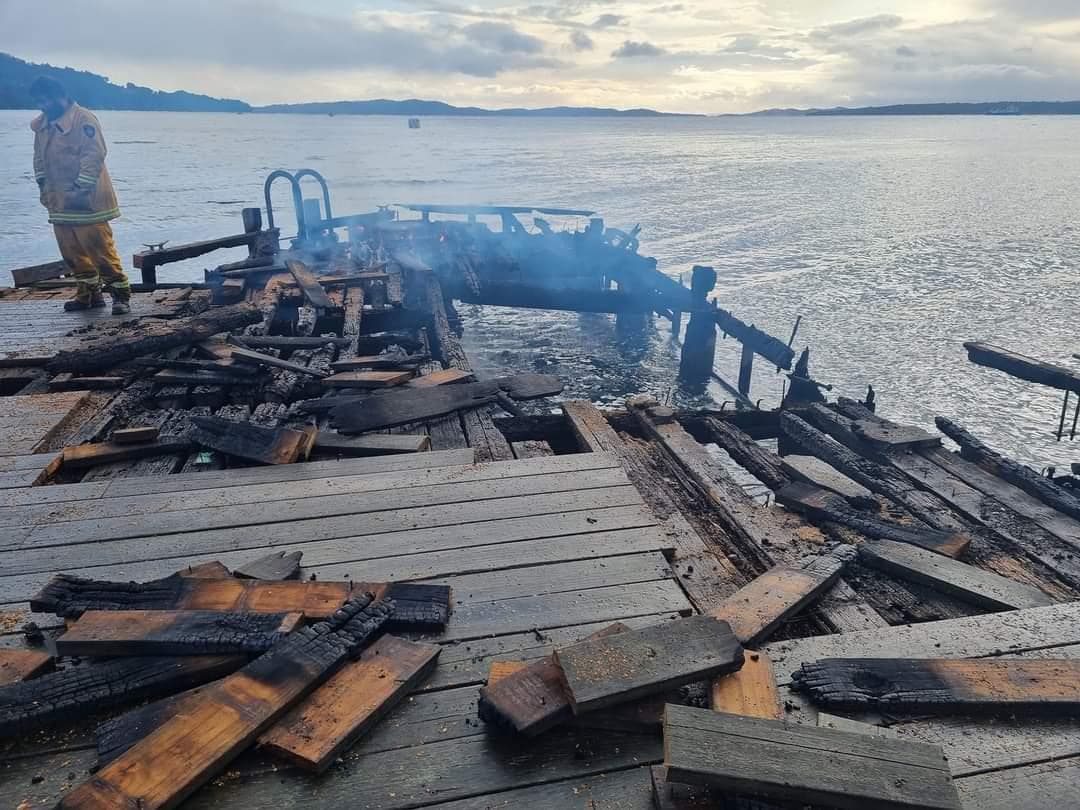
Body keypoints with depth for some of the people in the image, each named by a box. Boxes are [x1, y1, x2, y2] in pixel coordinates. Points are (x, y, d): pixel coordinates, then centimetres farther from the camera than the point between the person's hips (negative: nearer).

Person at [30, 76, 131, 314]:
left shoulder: (83, 120, -10)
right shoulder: (41, 125, 14)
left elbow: (94, 155, -17)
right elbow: (39, 158, 22)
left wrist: (81, 189, -18)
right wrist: (43, 185, 11)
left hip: (87, 202, -8)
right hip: (59, 202, 8)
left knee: (100, 249, -8)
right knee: (71, 252, 11)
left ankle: (121, 295, -1)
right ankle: (89, 293, 21)